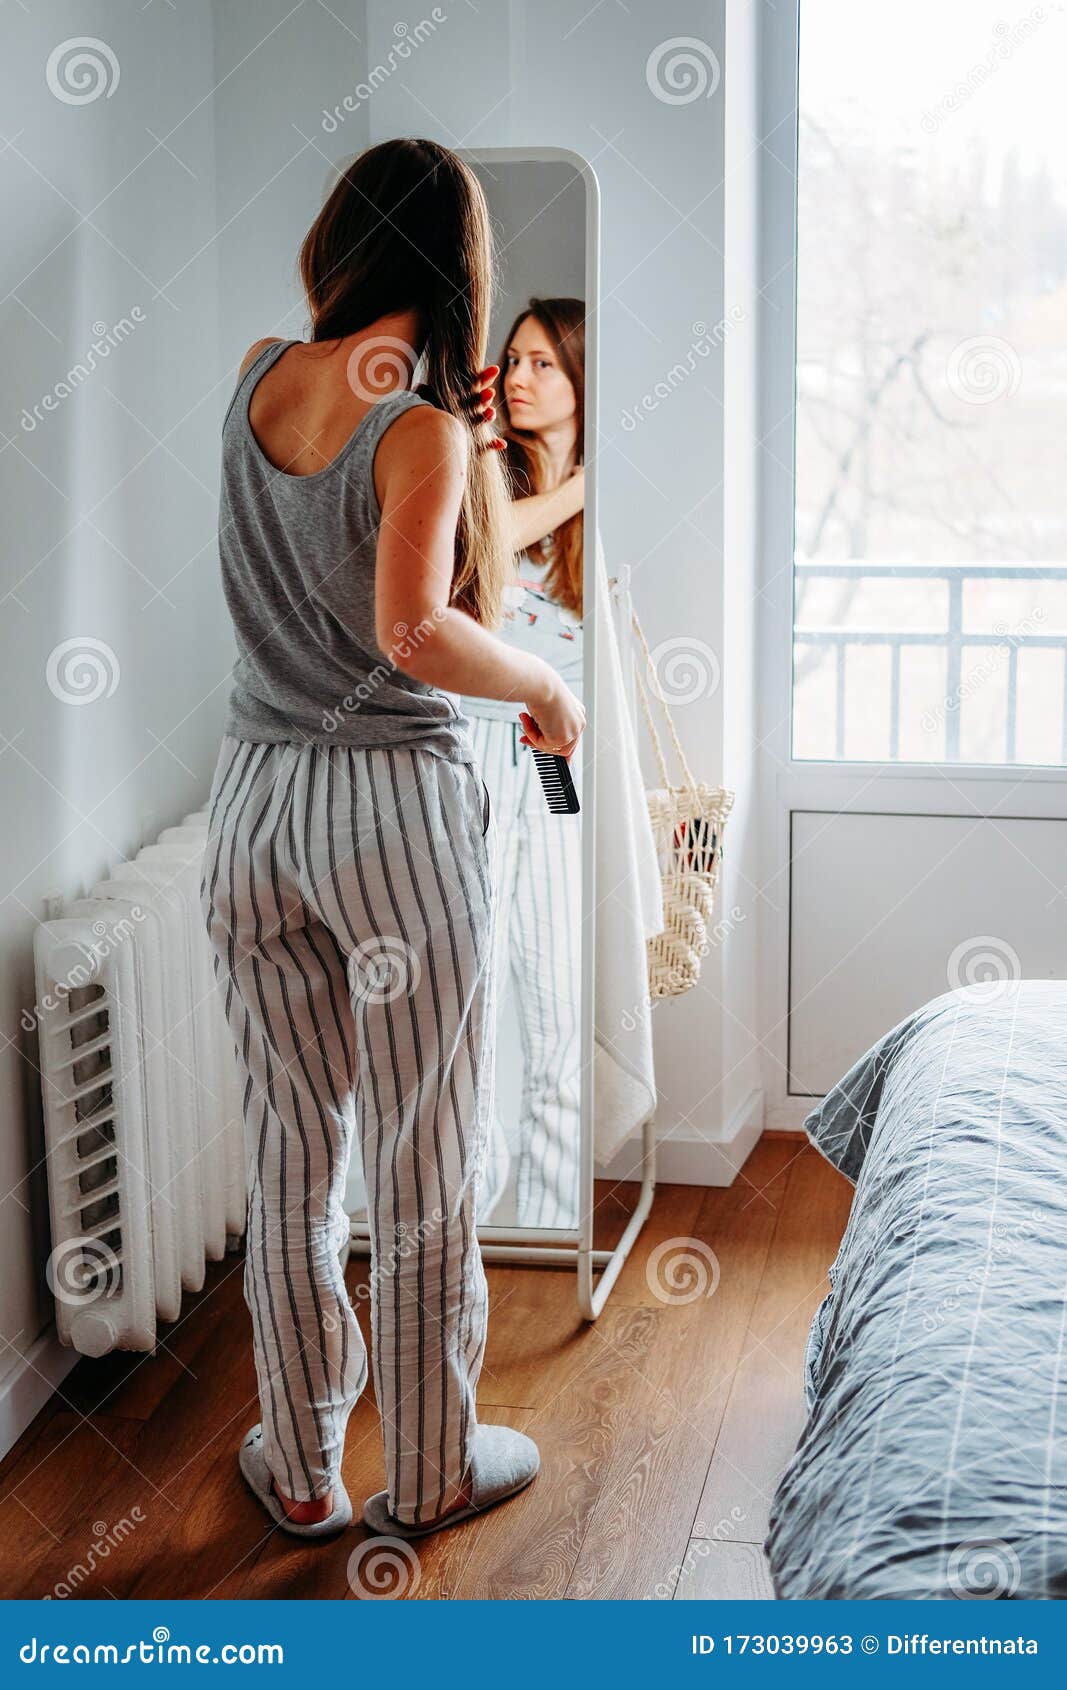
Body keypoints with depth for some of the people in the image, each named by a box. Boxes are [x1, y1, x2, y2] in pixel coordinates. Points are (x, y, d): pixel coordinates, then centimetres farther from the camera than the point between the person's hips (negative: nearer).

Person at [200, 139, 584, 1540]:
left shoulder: (256, 377, 4)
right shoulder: (420, 431, -15)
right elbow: (415, 631, -26)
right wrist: (544, 687, -10)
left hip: (255, 797, 6)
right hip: (396, 805, -6)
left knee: (289, 1156, 15)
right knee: (425, 1167, 9)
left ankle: (302, 1466, 28)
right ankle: (431, 1473, 24)